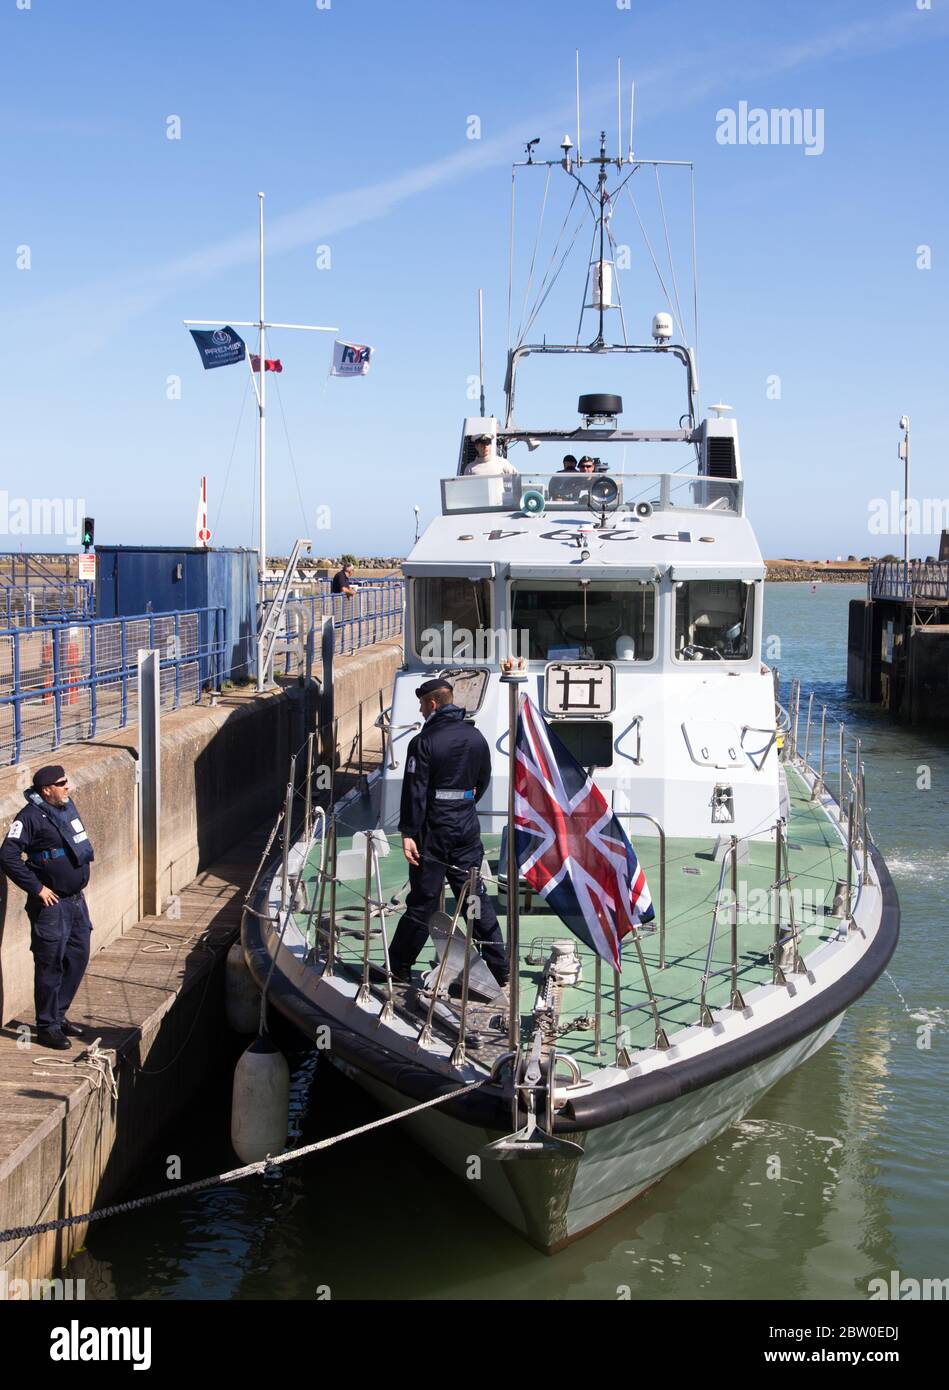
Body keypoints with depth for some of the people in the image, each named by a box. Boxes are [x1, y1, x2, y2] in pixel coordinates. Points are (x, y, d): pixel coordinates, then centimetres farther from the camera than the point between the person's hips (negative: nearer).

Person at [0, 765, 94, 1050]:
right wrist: (37, 888, -20)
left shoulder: (67, 806, 8)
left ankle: (58, 1015, 29)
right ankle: (47, 1026, 10)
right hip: (51, 903, -8)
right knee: (51, 965, -1)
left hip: (76, 899, 8)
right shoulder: (31, 816, -17)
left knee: (78, 958, 15)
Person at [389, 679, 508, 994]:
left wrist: (408, 832, -14)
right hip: (467, 829, 5)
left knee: (422, 900, 2)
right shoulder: (476, 737, 6)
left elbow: (415, 790, -15)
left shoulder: (424, 742, -13)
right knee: (476, 896, 9)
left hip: (433, 831, -5)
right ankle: (499, 969, 8)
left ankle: (399, 966, 13)